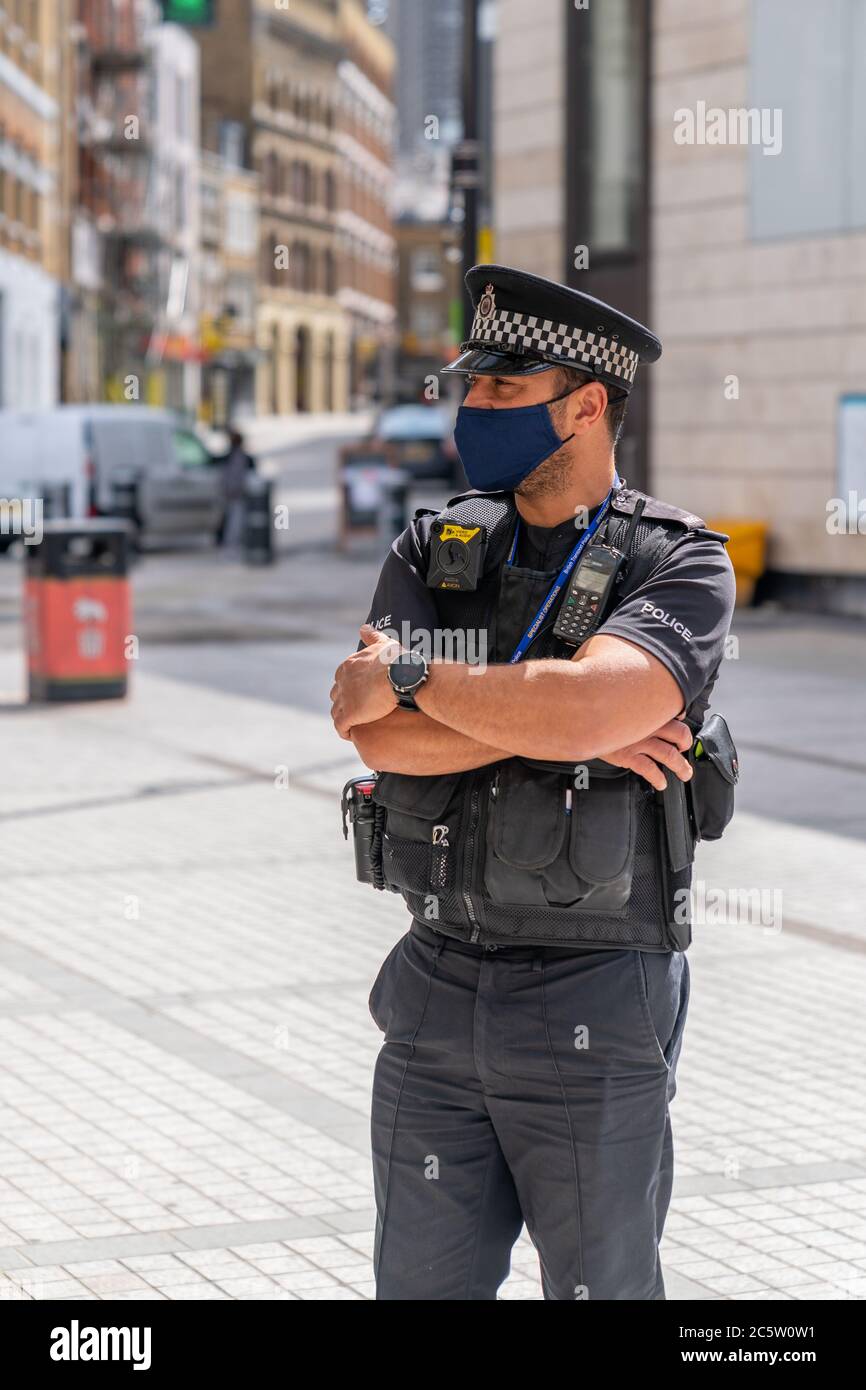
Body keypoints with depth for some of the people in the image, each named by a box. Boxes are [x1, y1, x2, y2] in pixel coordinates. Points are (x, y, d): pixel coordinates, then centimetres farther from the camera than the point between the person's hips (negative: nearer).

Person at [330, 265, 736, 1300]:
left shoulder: (682, 563, -7)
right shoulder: (432, 549, 7)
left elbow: (586, 704, -27)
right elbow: (375, 735, -8)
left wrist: (411, 677, -14)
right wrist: (544, 722, -18)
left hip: (595, 1013, -4)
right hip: (436, 987, 5)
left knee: (601, 1286, 6)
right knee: (422, 1282, 10)